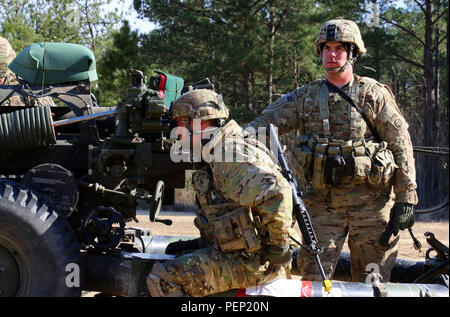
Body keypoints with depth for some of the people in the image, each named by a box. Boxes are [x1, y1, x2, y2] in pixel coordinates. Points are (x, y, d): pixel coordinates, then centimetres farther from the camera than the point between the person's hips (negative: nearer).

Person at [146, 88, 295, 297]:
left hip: (252, 262, -11)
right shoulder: (212, 156, 18)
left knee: (161, 279, -17)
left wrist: (279, 248, -23)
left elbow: (275, 194, -31)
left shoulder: (229, 153, -17)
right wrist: (194, 244, 21)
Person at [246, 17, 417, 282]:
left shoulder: (374, 94, 2)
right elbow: (262, 126, 3)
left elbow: (401, 146, 0)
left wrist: (406, 199, -6)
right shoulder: (304, 97, 9)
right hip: (322, 203, 2)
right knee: (313, 276, -2)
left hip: (371, 200, -2)